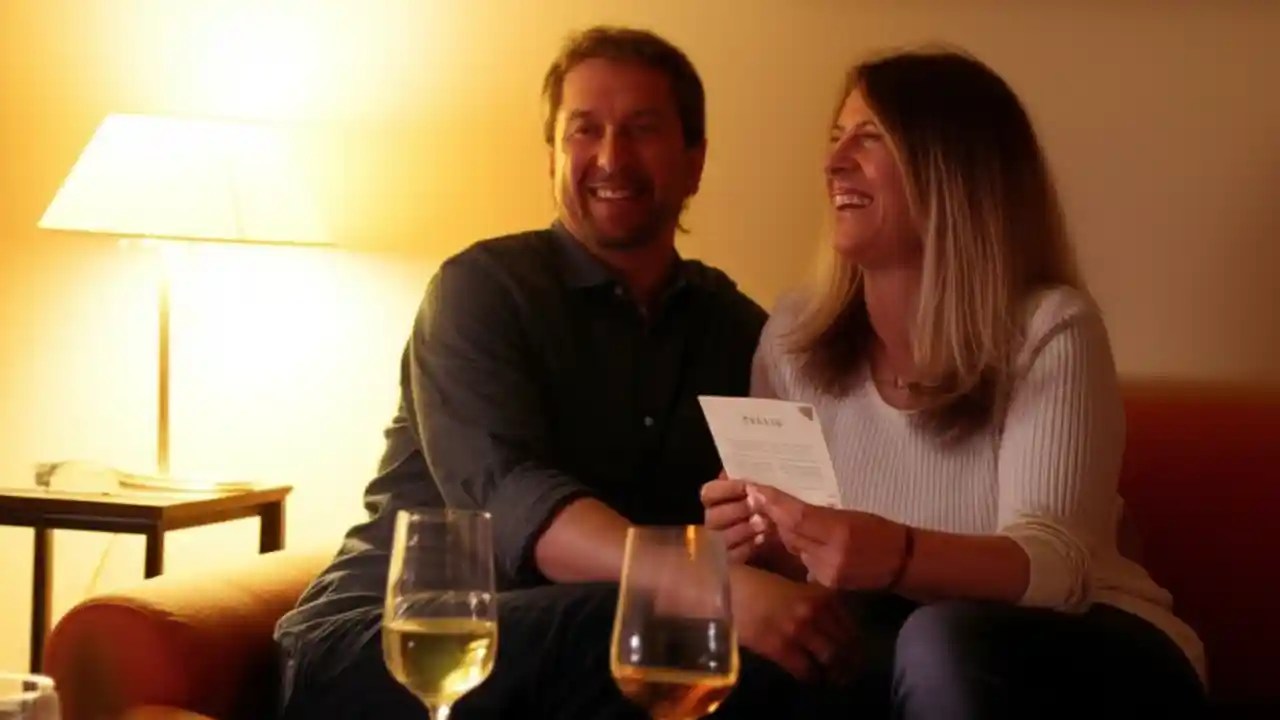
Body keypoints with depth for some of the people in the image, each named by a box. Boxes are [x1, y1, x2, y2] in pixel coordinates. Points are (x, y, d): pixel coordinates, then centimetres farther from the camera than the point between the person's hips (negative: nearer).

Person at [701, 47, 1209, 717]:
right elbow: (796, 557, 7)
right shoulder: (794, 333, 1)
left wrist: (899, 557, -43)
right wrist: (759, 539, -18)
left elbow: (1056, 561, -23)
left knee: (942, 644, -35)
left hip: (1087, 650, -4)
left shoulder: (1051, 327, -13)